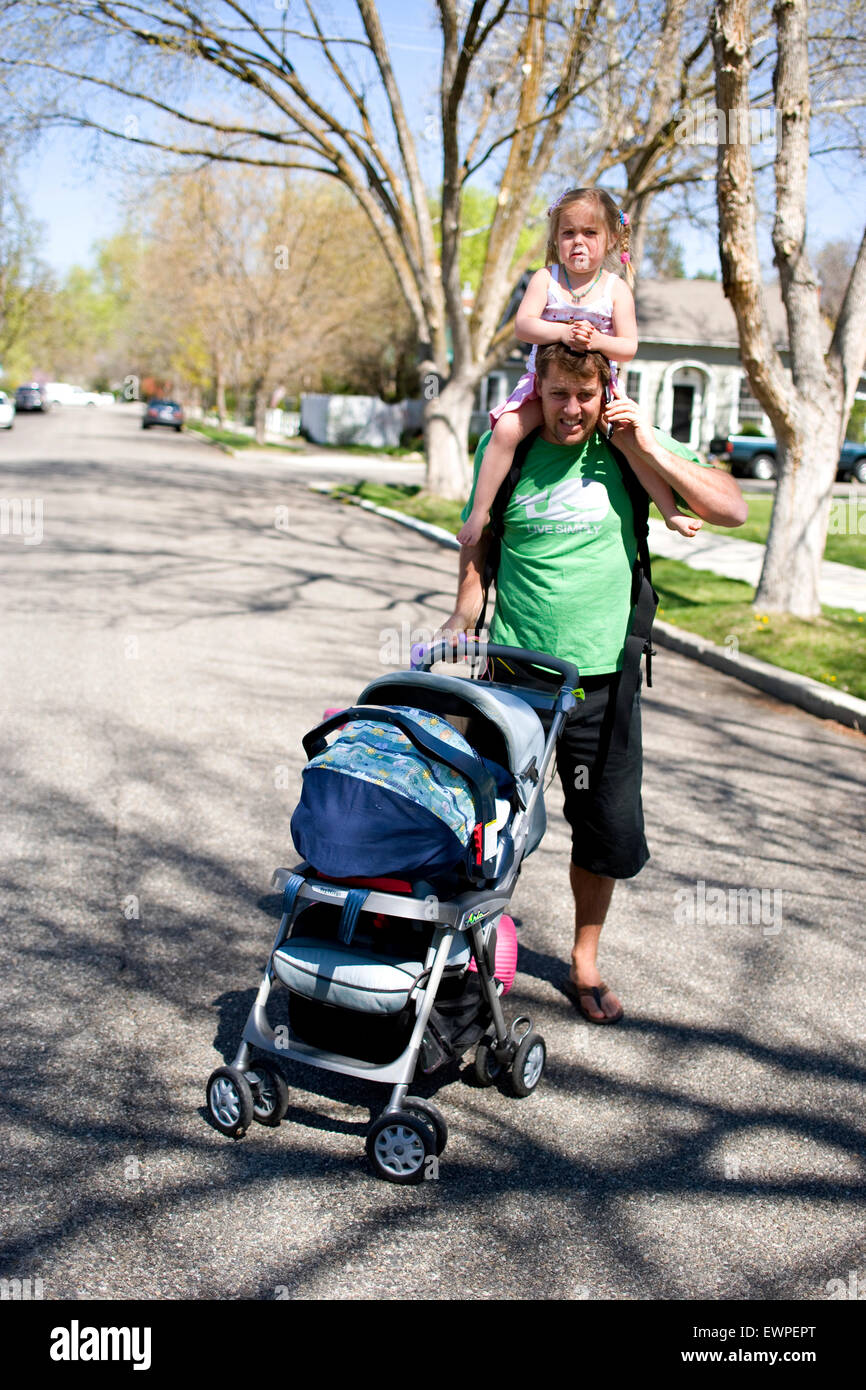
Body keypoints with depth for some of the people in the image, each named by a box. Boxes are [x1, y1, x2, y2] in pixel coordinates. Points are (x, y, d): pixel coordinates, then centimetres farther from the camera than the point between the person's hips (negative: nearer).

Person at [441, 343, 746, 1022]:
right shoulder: (506, 448, 2)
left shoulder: (630, 446, 0)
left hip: (602, 676, 0)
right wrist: (462, 618, 1)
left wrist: (648, 447, -13)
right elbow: (477, 544, 12)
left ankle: (585, 959, 28)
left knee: (611, 831, 6)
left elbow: (732, 509, -6)